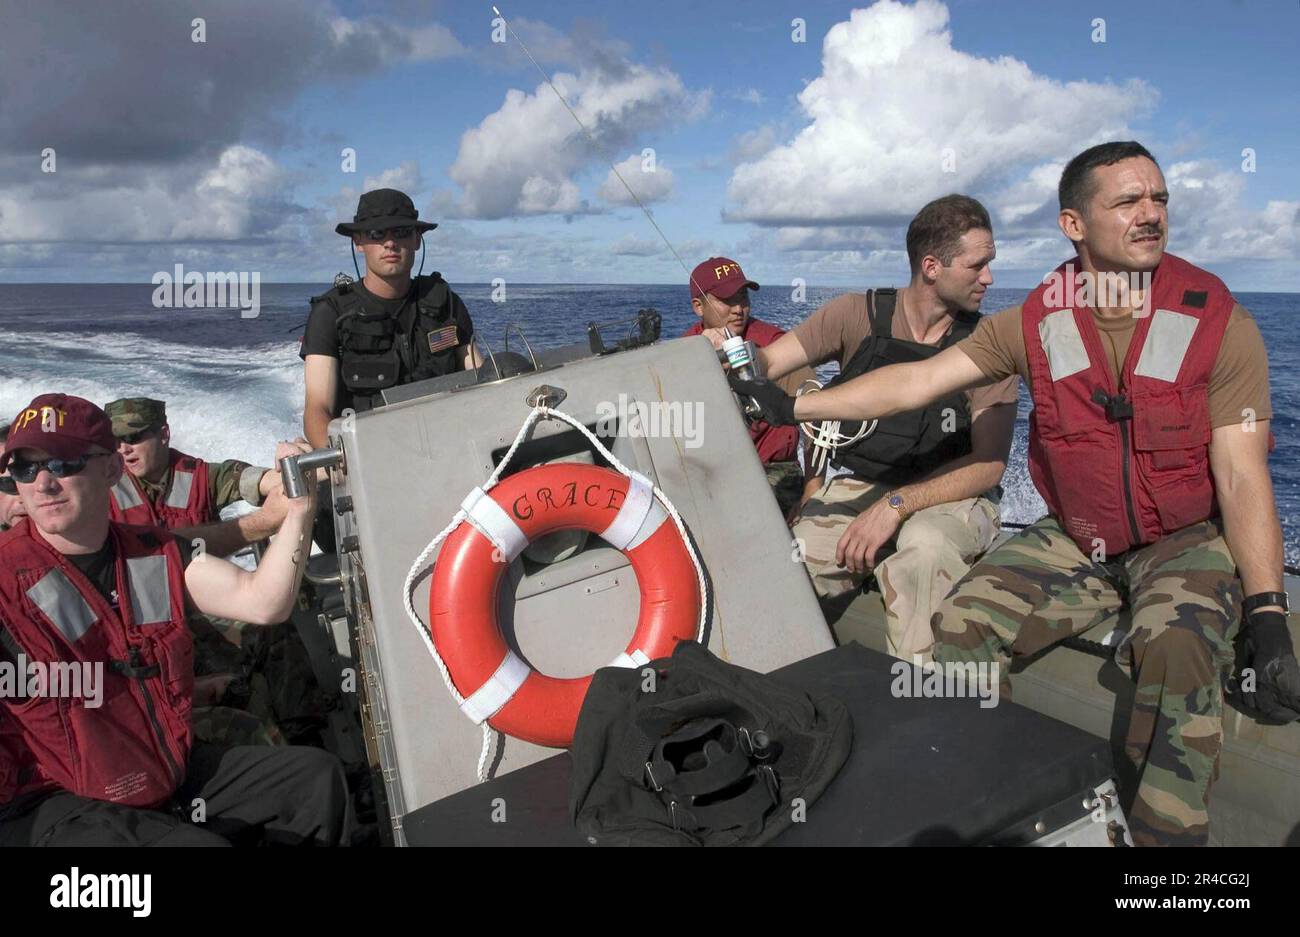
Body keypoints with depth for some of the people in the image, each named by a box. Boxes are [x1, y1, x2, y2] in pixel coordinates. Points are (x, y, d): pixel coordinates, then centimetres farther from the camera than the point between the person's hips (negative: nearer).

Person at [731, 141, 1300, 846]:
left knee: (1176, 646, -34)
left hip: (1188, 543, -2)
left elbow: (1243, 479, -13)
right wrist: (792, 407, -8)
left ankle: (1167, 835, -16)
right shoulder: (1037, 322, -4)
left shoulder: (1218, 323, -11)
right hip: (1075, 541, 3)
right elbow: (916, 382, -4)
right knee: (962, 623, -16)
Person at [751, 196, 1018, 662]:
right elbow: (764, 363, -2)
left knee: (924, 546, -37)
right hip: (855, 482, 1)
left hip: (949, 495, -1)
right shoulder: (859, 315, 1)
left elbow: (989, 463, -8)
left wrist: (897, 504, -23)